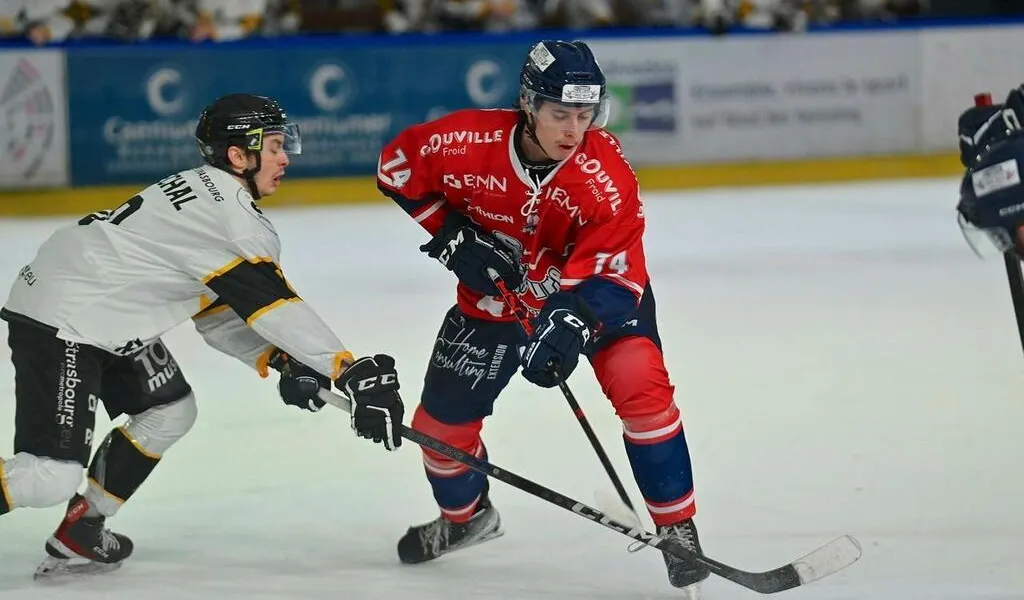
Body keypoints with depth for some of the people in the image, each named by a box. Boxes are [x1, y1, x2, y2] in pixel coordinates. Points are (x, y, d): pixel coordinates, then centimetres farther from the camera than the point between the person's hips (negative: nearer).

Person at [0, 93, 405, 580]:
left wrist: (280, 360, 1)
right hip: (59, 323, -11)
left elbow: (217, 312, 15)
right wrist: (352, 372, -29)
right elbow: (272, 305, -26)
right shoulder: (232, 214, -19)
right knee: (54, 476, -15)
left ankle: (78, 537, 20)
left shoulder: (205, 193, 12)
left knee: (168, 409, 16)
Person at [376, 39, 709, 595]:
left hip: (594, 290, -2)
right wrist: (449, 232, -16)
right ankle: (464, 516, 43)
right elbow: (397, 166, -7)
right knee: (441, 420, 9)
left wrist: (569, 323, -49)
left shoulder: (606, 174, -31)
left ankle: (678, 529, -13)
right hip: (494, 294, 3)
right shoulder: (468, 142, -27)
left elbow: (613, 275, -32)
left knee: (642, 387, -26)